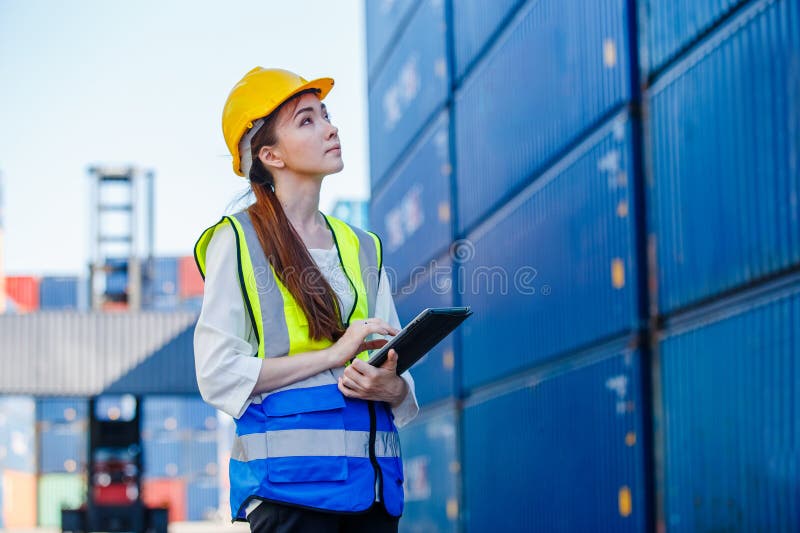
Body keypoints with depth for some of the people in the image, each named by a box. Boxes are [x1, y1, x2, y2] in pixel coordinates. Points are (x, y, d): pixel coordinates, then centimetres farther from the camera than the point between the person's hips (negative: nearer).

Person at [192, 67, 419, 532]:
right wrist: (334, 354, -10)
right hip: (290, 475, -5)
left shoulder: (363, 248, 18)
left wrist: (390, 387, -7)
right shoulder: (239, 240, 2)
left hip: (373, 472, 5)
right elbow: (217, 374, -8)